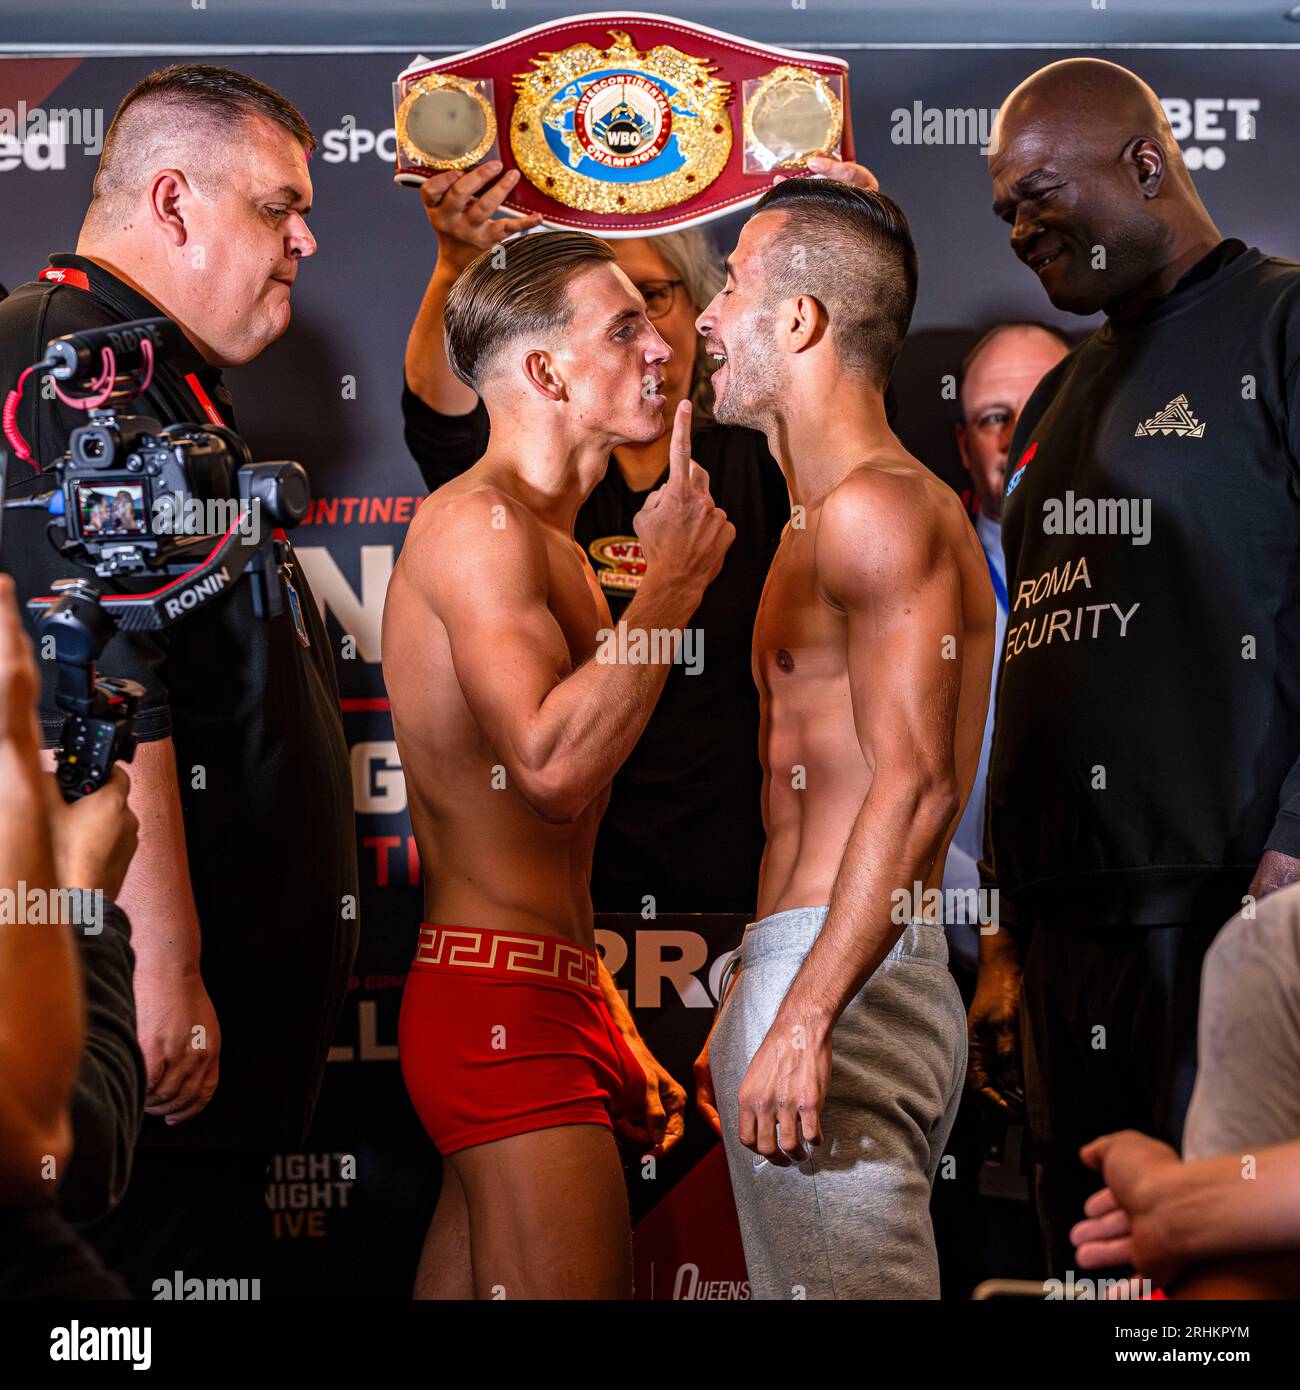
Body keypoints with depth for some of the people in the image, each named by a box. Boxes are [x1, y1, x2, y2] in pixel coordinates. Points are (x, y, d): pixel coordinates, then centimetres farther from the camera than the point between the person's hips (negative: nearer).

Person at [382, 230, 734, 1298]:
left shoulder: (548, 542, 21)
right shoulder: (481, 522, -11)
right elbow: (552, 763, -27)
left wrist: (616, 1039, 22)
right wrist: (674, 581, -15)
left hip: (551, 1001, 10)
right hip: (505, 1009, -10)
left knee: (471, 1287, 12)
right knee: (570, 1287, -11)